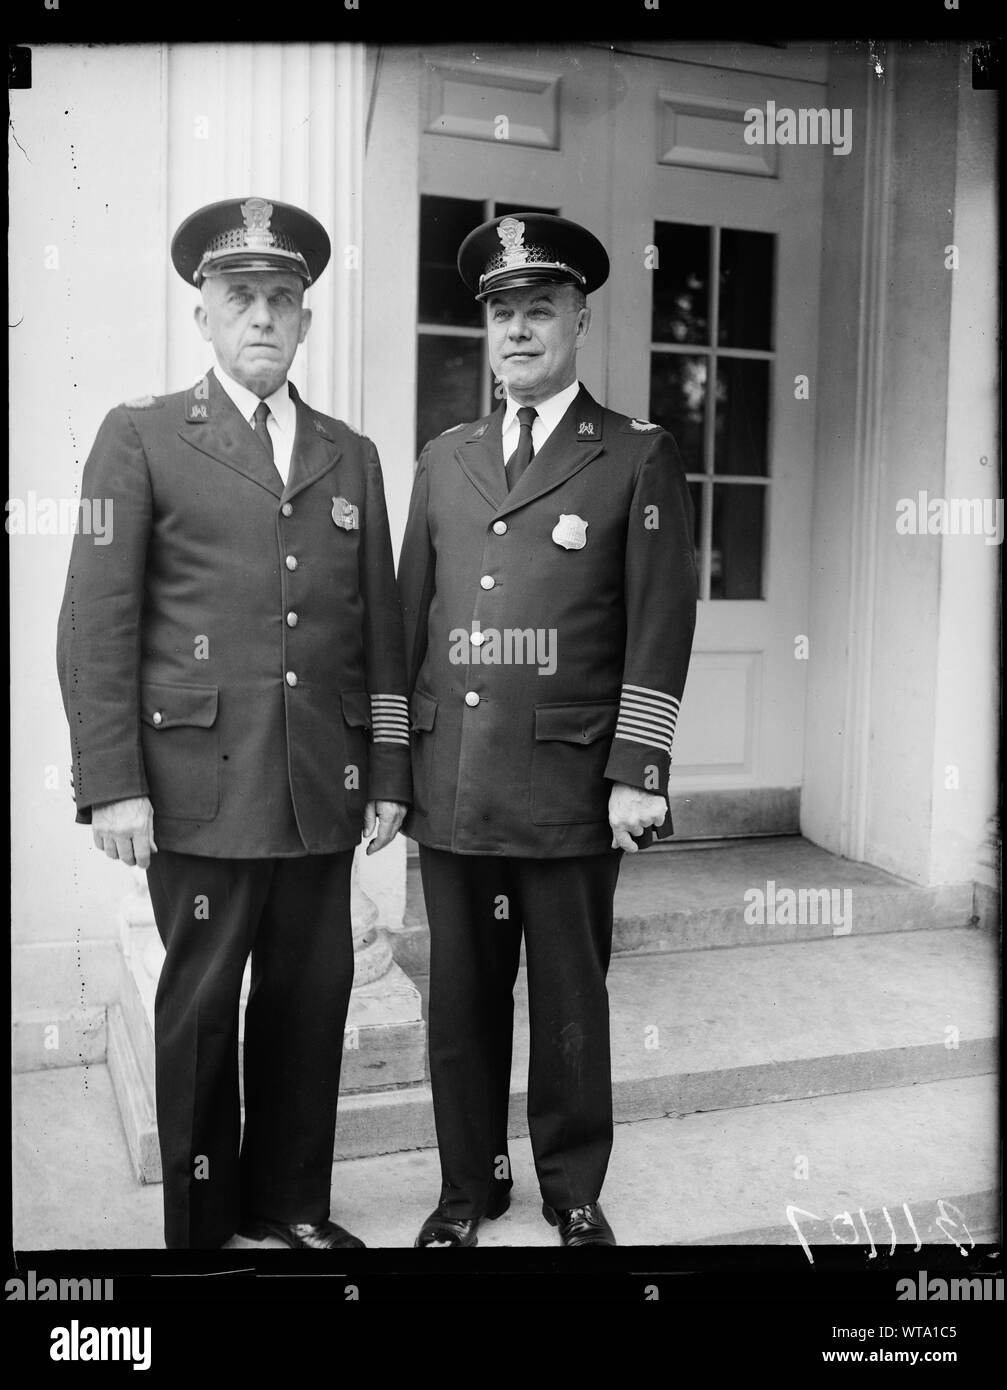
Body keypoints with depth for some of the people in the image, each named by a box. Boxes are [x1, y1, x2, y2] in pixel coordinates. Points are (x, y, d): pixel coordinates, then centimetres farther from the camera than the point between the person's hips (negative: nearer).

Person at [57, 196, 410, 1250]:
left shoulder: (352, 457, 15)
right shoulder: (142, 435, 4)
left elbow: (380, 630, 13)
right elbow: (96, 626, -2)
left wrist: (388, 774, 8)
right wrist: (113, 784, -9)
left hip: (323, 794, 4)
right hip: (201, 787, -3)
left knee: (310, 1004, 10)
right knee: (200, 1011, 7)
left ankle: (290, 1202, 28)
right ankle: (200, 1223, 24)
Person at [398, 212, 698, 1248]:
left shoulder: (638, 458, 2)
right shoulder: (444, 459, 14)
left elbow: (660, 627, -4)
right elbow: (408, 615, 13)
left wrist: (638, 776, -10)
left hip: (571, 789, -3)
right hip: (449, 787, 4)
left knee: (570, 1003, 9)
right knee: (460, 999, 12)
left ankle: (575, 1194, 29)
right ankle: (468, 1188, 30)